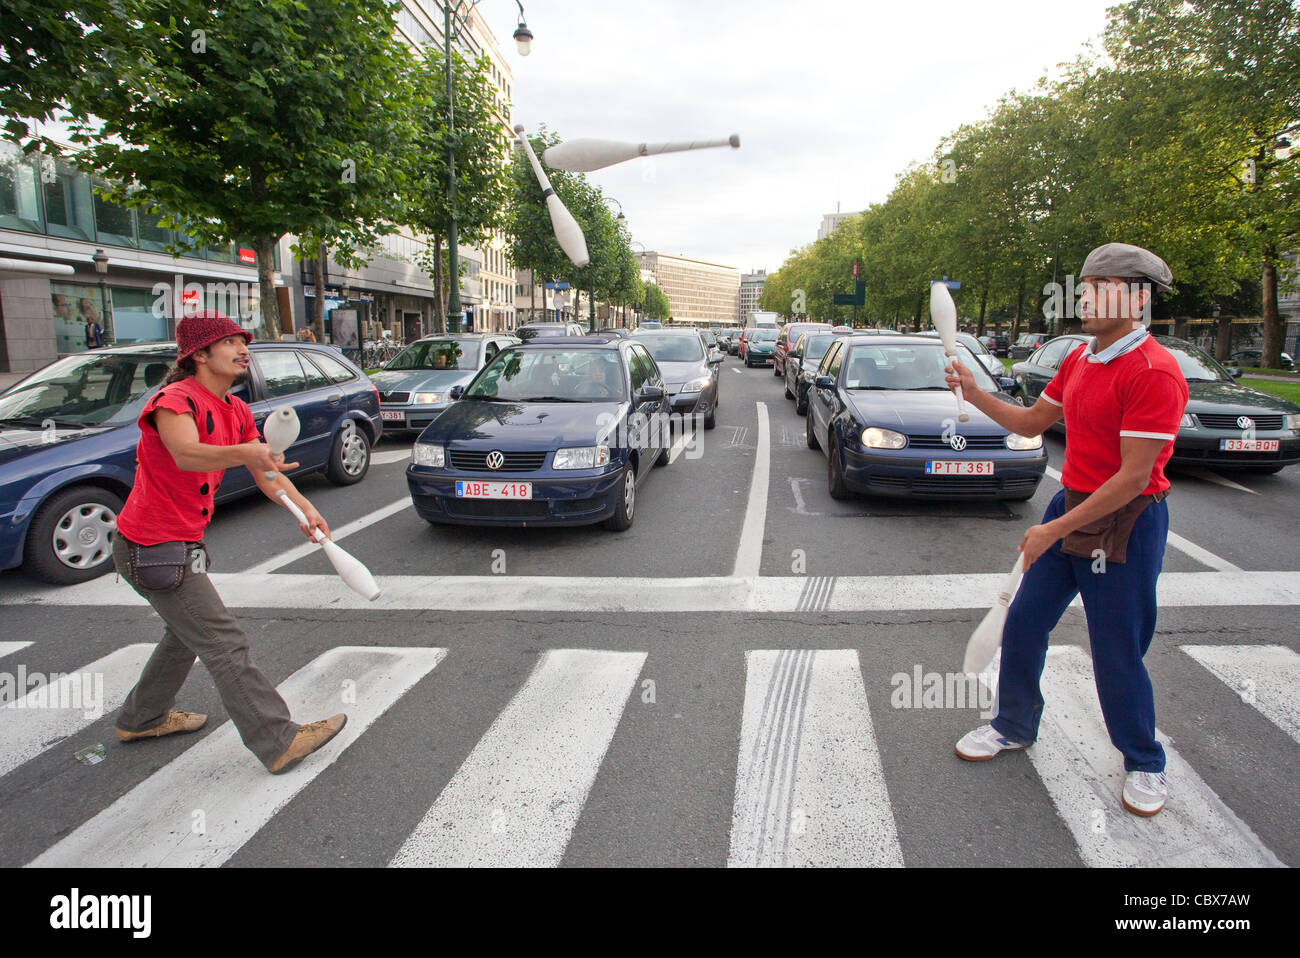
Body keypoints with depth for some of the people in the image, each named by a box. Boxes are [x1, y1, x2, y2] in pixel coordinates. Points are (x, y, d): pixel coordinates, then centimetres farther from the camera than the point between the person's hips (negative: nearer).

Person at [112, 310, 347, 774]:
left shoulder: (236, 412, 7)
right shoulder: (175, 399, -20)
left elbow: (268, 473, 5)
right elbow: (186, 454, -41)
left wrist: (305, 508, -13)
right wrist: (243, 452, -61)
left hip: (183, 543, 10)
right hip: (153, 548, -10)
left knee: (187, 632, 26)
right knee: (225, 645, -10)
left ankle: (142, 718, 46)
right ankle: (279, 743, -6)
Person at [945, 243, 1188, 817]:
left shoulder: (1154, 371, -20)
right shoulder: (1079, 360, 8)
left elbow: (1133, 477, -23)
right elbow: (1033, 422, 19)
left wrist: (1054, 530, -22)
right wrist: (975, 394, 5)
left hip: (1124, 523, -8)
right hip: (1070, 506, 8)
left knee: (1116, 652, 4)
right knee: (1023, 625, 12)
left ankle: (1144, 764, 29)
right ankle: (1014, 726, 33)